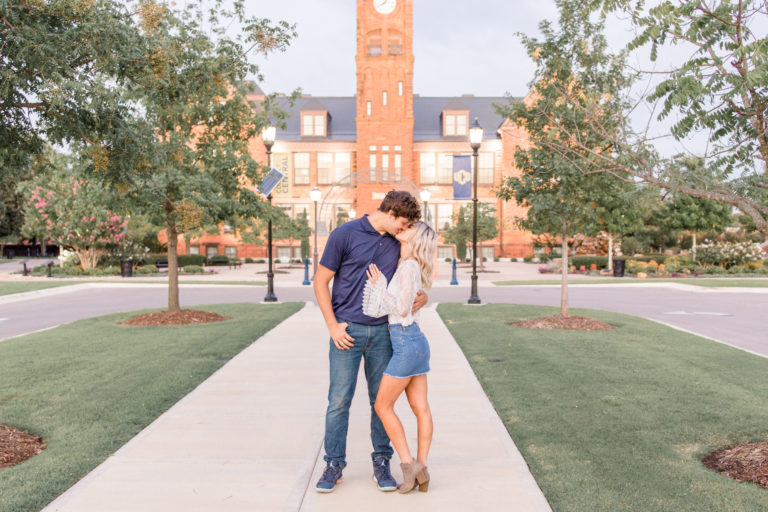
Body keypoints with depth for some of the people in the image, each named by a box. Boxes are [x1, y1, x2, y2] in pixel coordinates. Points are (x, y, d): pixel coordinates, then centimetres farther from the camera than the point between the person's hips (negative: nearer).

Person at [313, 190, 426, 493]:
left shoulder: (396, 243, 7)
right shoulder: (345, 235, -7)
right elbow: (321, 281, -4)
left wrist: (423, 297, -3)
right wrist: (333, 326, -8)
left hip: (382, 332, 4)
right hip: (347, 331, -4)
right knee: (339, 400, 1)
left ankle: (381, 463, 22)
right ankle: (334, 465, 16)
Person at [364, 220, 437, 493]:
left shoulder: (408, 266, -14)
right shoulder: (409, 266, 12)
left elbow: (402, 309, -19)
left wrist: (379, 286, -10)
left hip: (407, 344, -9)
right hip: (416, 341, 9)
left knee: (382, 406, 2)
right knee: (420, 407, 8)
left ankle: (408, 463, 5)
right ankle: (420, 469, 13)